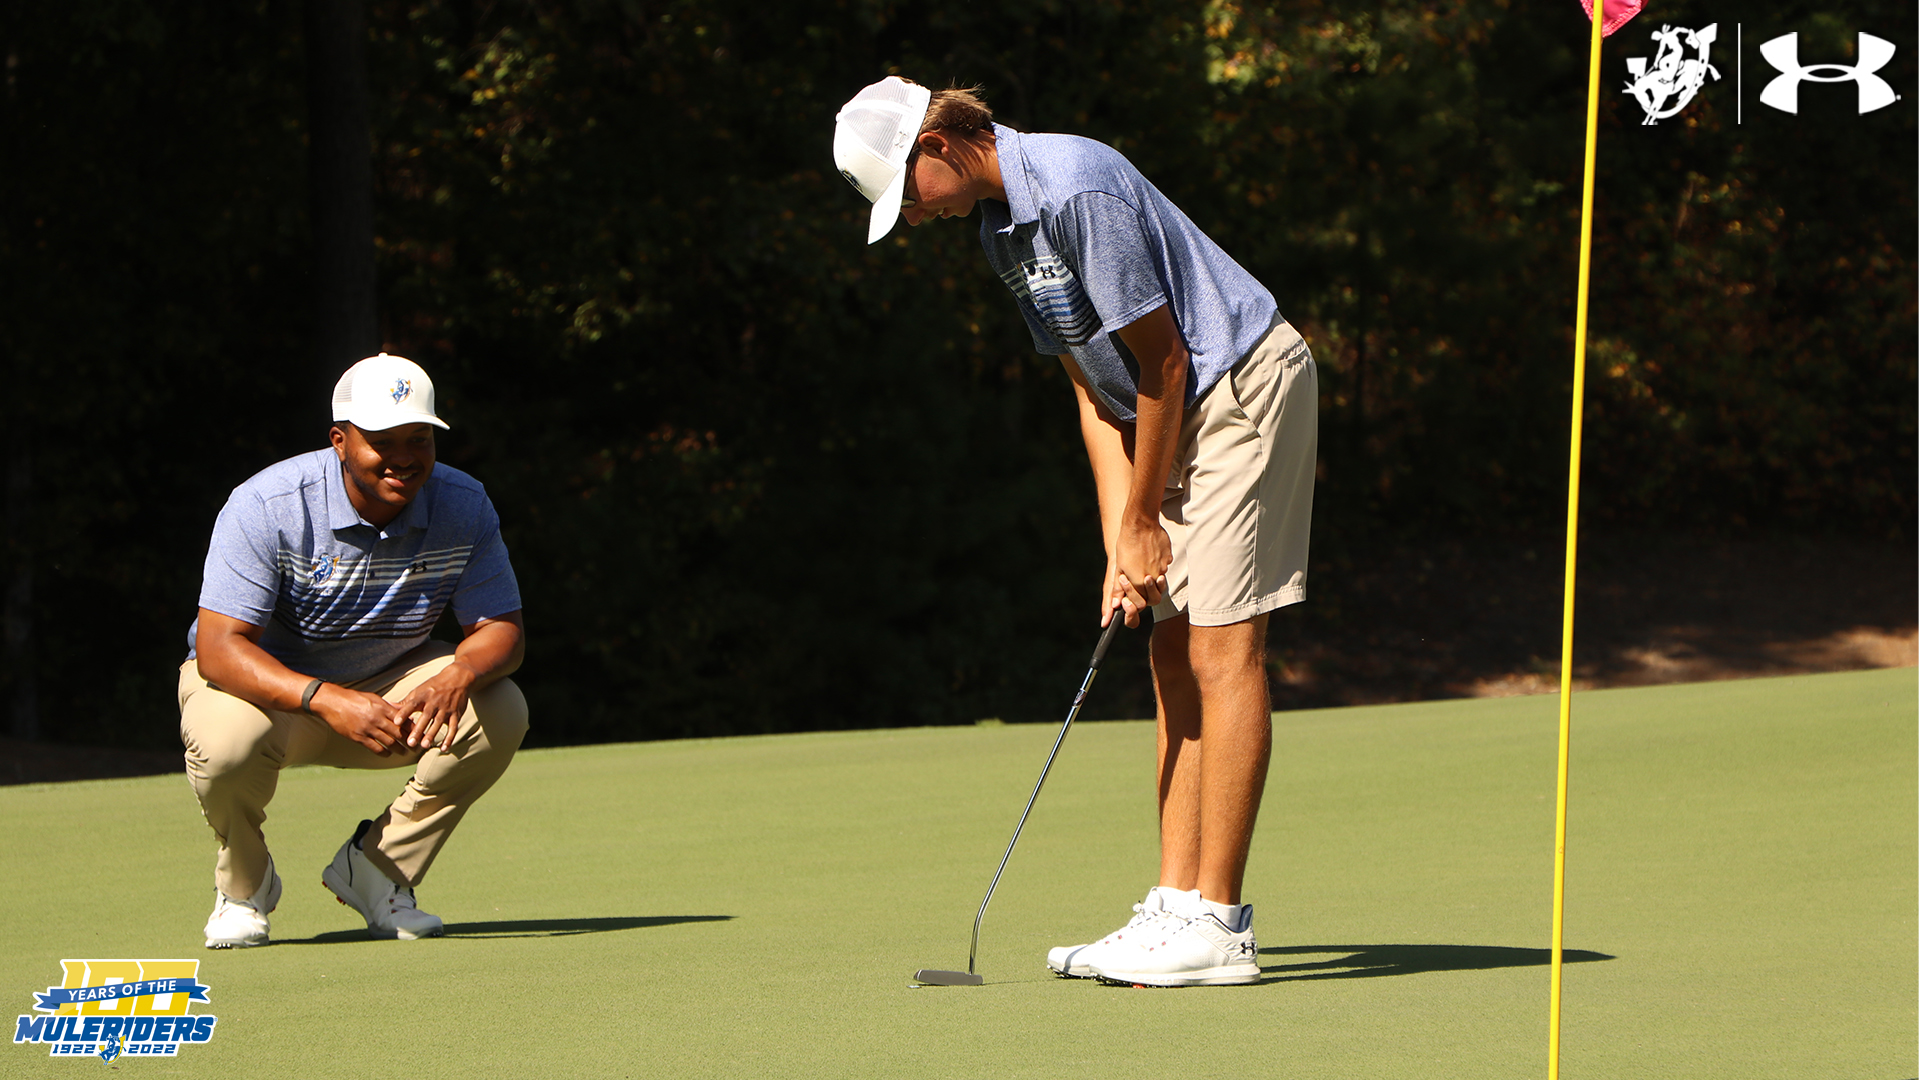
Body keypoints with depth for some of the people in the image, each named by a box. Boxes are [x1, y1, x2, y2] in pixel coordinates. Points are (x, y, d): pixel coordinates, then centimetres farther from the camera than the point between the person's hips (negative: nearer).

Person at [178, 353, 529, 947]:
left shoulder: (464, 508, -14)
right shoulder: (265, 507, -27)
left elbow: (502, 628, -12)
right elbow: (218, 648, -31)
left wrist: (457, 678, -38)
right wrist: (328, 700, -47)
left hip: (388, 681, 4)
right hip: (269, 684, -4)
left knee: (501, 711, -22)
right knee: (226, 739, -38)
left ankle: (376, 866, -2)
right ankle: (244, 883, -3)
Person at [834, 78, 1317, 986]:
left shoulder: (1077, 190, -22)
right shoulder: (1001, 225, 9)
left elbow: (1161, 359, -18)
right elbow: (1094, 388, 9)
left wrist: (1143, 518, -9)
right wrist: (1120, 546, 0)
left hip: (1246, 387, -10)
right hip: (1188, 411, 10)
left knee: (1221, 652, -11)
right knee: (1174, 656, 7)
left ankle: (1218, 926, -12)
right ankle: (1177, 904, 7)